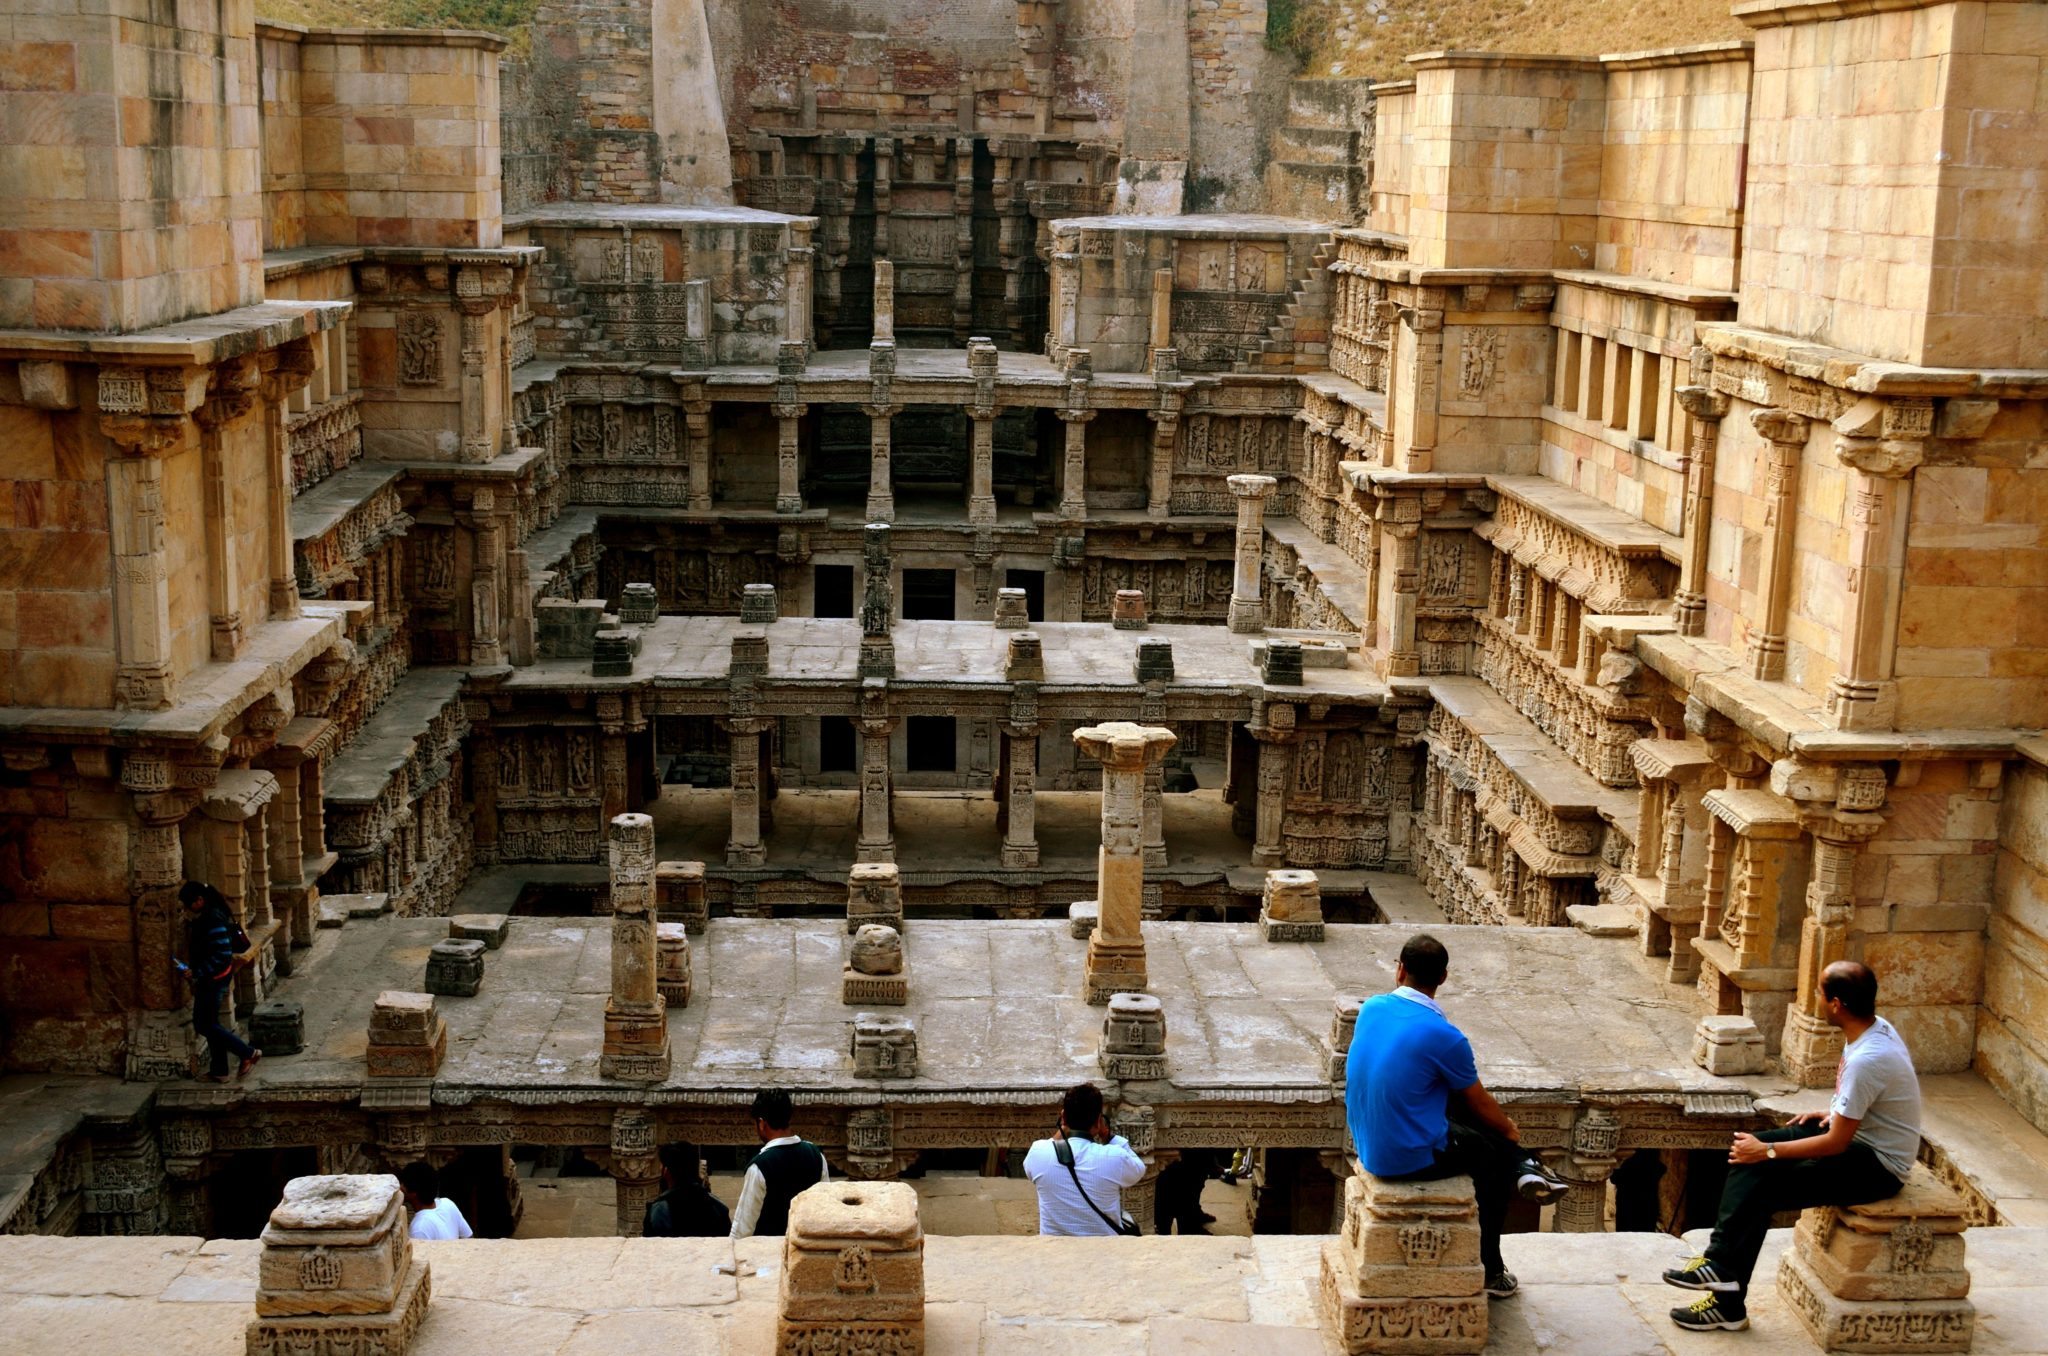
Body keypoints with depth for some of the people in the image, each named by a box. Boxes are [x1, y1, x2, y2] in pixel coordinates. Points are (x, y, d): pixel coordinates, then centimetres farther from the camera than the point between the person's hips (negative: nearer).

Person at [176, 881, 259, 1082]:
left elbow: (222, 956, -26)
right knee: (209, 1023, 15)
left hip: (215, 979, -10)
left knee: (204, 1025, -4)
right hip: (207, 977, 10)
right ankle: (219, 1071, 23)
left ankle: (249, 1053, 0)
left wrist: (196, 973, -25)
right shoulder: (203, 916, 7)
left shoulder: (214, 919, -23)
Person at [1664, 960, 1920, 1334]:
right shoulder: (1877, 1027, 1)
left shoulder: (1867, 1059, -29)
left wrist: (1768, 1151, -18)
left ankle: (1729, 1304, -4)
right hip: (1863, 1137, 10)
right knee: (1748, 1155, 0)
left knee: (1762, 1185, -16)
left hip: (1878, 1166, -10)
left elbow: (1836, 1143, -25)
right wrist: (1834, 1113, 7)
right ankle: (1720, 1262, -5)